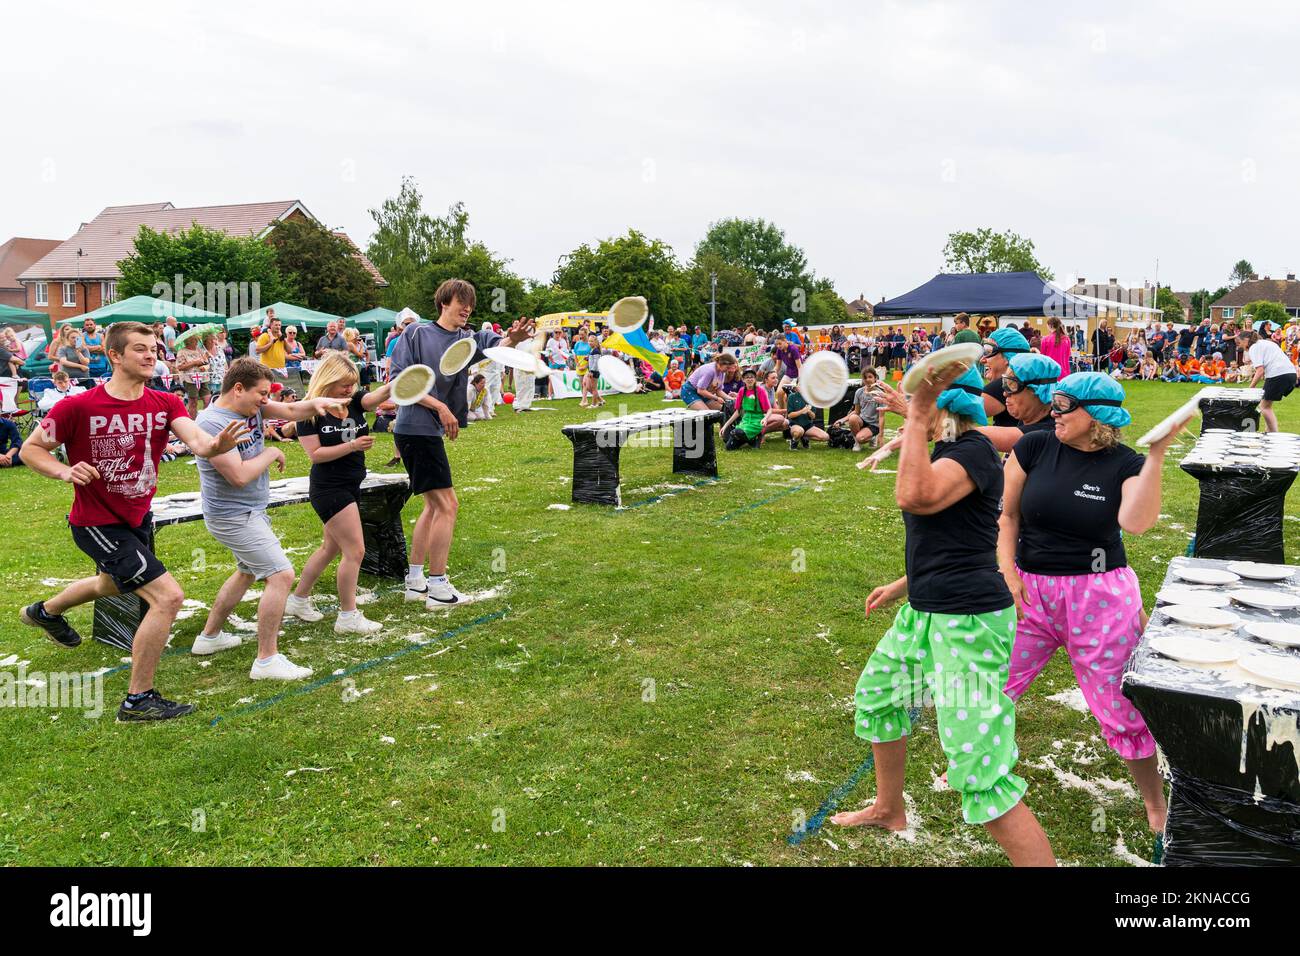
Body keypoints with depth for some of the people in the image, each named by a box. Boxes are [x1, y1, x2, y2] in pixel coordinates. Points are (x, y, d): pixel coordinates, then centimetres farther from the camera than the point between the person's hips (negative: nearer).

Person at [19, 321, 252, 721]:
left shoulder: (165, 403, -8)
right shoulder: (78, 407, -20)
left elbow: (196, 440, -26)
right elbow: (30, 449, -9)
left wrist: (216, 444, -50)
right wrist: (66, 472, -29)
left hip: (138, 518, 8)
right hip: (98, 524, -7)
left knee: (111, 585, 35)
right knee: (168, 596, -19)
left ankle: (46, 611, 68)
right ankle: (138, 700, -4)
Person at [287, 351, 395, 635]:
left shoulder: (354, 401, 3)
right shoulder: (311, 412, -11)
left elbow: (380, 394, -17)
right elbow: (315, 453, -15)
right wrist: (353, 445, -23)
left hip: (350, 487, 8)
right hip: (329, 489, -8)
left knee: (331, 548, 20)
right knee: (355, 551, -8)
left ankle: (298, 599, 36)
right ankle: (348, 617, 3)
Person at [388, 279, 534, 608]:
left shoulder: (466, 340, 9)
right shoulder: (417, 333, -6)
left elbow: (493, 344, -14)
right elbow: (400, 380, -12)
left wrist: (512, 340, -37)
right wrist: (440, 406, -18)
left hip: (431, 431, 8)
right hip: (416, 429, -8)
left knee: (433, 505, 16)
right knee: (447, 504, -9)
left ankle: (415, 581, 26)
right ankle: (438, 587, -3)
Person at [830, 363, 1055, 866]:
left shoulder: (974, 451, -17)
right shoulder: (946, 452, 14)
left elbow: (916, 498, -37)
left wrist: (917, 415, -30)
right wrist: (904, 586, 31)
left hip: (969, 623, -11)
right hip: (925, 612, 11)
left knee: (981, 777, -13)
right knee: (875, 697, 30)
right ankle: (888, 809, 52)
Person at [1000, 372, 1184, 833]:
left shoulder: (1125, 464, -6)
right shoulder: (1034, 446, -3)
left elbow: (1136, 521, -26)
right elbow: (1006, 513, 3)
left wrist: (1157, 453, -29)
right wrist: (1008, 571, -7)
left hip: (1099, 596, -2)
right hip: (1031, 589, 2)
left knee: (1120, 708, 6)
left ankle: (1155, 806, 29)